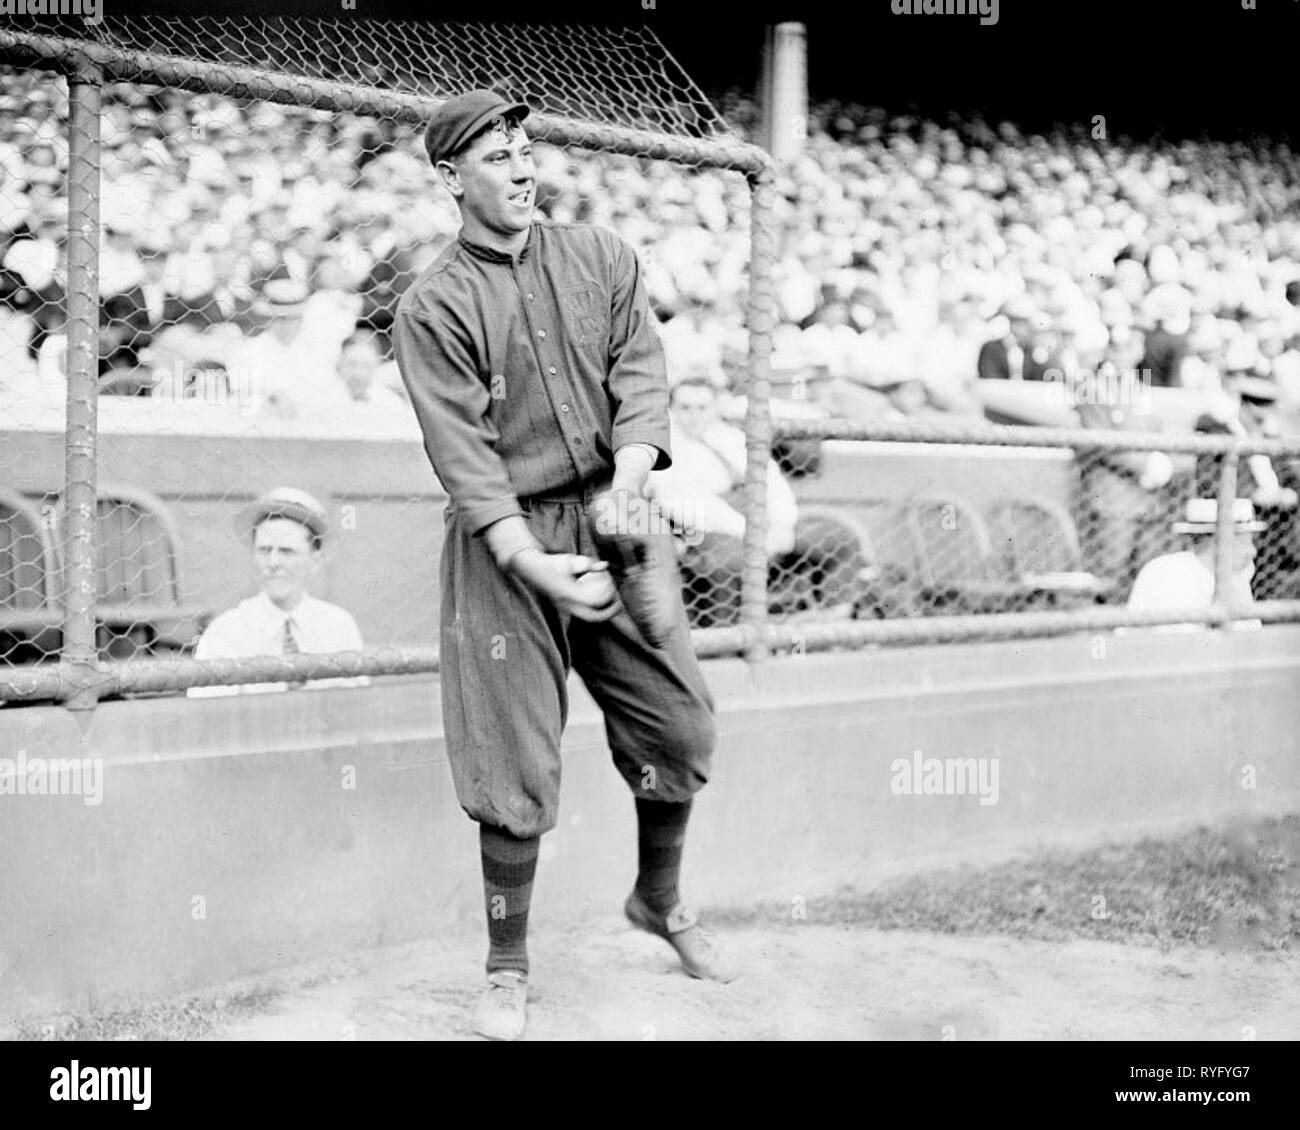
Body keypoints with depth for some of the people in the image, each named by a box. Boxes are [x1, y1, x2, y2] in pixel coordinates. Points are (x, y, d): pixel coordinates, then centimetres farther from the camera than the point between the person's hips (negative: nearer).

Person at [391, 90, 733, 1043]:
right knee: (517, 761, -2)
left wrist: (630, 473, -22)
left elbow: (641, 368, -2)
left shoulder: (600, 258, 8)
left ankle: (660, 900, 35)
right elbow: (461, 449, -14)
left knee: (680, 723, 9)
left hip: (610, 517, 4)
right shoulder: (434, 307, -6)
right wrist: (534, 564, -25)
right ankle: (508, 968, 14)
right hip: (505, 540, -4)